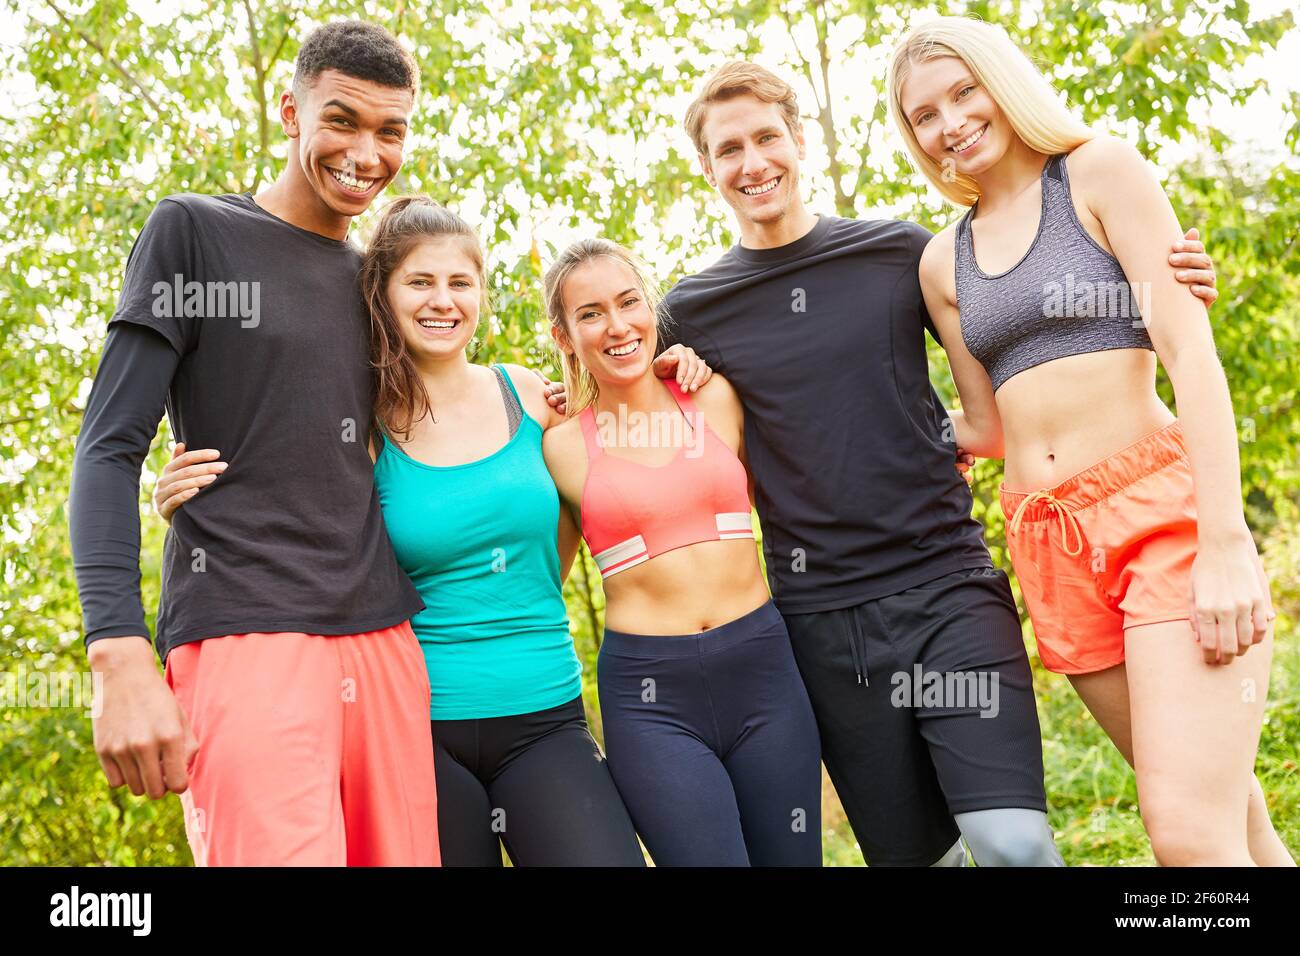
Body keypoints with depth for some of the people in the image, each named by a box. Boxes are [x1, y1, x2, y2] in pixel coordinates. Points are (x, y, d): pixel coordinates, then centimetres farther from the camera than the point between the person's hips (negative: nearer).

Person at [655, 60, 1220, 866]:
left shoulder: (899, 253, 3)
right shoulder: (692, 310, 4)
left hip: (945, 584, -1)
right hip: (821, 617, 1)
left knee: (1014, 844, -16)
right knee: (912, 852, 9)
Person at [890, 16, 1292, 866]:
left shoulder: (1099, 172, 1)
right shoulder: (943, 262, 14)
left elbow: (1190, 350, -9)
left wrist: (1225, 542, -18)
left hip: (1162, 509, -5)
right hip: (1049, 544, 5)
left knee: (1190, 834, -16)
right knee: (1227, 822, 10)